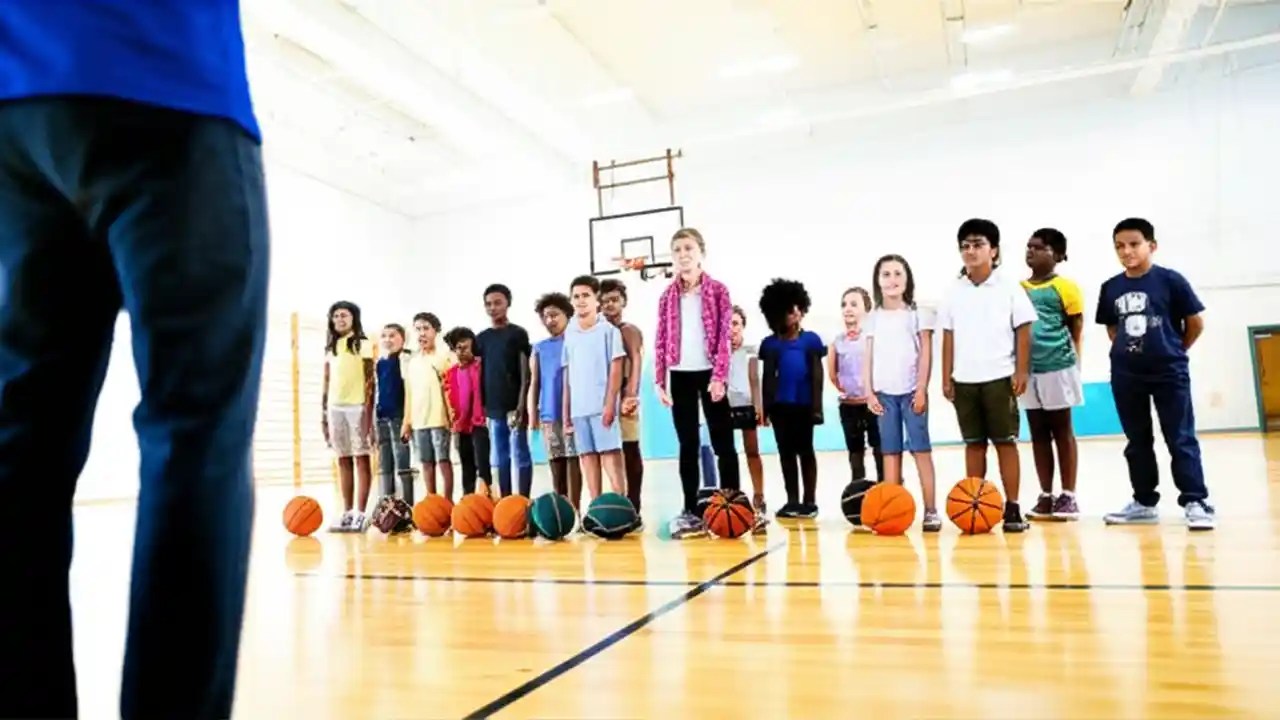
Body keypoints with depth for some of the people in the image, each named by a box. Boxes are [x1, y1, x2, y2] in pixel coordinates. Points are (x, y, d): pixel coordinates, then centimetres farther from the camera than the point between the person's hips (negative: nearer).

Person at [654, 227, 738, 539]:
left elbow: (723, 335, -7)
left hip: (709, 373, -3)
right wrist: (660, 381, 0)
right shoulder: (668, 296, 8)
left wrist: (719, 375, -15)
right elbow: (661, 340, 6)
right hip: (681, 376, 3)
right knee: (688, 444, 6)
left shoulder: (717, 290, 0)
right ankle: (691, 510, 10)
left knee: (722, 442, 1)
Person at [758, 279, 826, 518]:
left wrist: (817, 406, -4)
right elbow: (768, 377, 8)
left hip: (804, 404, -2)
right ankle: (792, 500, 19)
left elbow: (817, 374, 1)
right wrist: (765, 408, 3)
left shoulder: (811, 339, 0)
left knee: (805, 451, 6)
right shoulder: (770, 344, 4)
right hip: (780, 405, 2)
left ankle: (809, 500, 14)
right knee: (786, 452, 9)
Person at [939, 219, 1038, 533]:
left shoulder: (1009, 288, -1)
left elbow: (1023, 332, -1)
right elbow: (948, 337, 9)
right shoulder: (954, 292, 7)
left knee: (1006, 442, 1)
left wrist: (1021, 371, -8)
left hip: (1000, 377, -3)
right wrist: (946, 377, 5)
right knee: (973, 443, 8)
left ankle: (1012, 508, 6)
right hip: (965, 380, 3)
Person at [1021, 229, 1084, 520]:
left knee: (1062, 430, 4)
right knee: (1038, 432, 10)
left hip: (1057, 368, -5)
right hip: (1028, 369, 5)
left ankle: (1068, 496, 13)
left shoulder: (1065, 287, -4)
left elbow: (1077, 330, -2)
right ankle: (1046, 496, 18)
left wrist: (1072, 361, -8)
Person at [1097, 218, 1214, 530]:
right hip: (1126, 376, 4)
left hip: (1169, 373, -4)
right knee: (1137, 442, 11)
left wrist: (1173, 351, 8)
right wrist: (1128, 351, 7)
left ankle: (1196, 502, 6)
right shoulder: (1110, 288, 3)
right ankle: (1144, 503, 21)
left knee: (1181, 439, -1)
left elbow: (1195, 323, -1)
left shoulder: (1170, 280, -7)